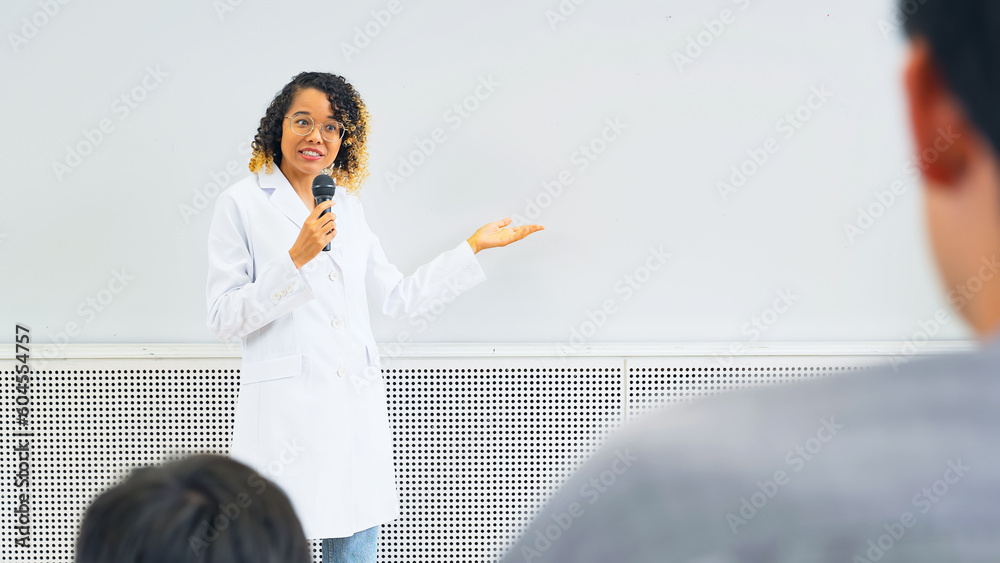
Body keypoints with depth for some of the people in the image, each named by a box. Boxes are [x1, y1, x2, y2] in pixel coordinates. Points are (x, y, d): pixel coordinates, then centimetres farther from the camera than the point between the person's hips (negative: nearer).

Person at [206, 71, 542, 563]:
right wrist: (297, 259, -16)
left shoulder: (346, 205, 16)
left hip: (357, 412, 5)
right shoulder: (242, 204, -1)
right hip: (286, 417, -5)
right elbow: (224, 319, -6)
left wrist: (476, 246, 20)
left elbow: (396, 296, 20)